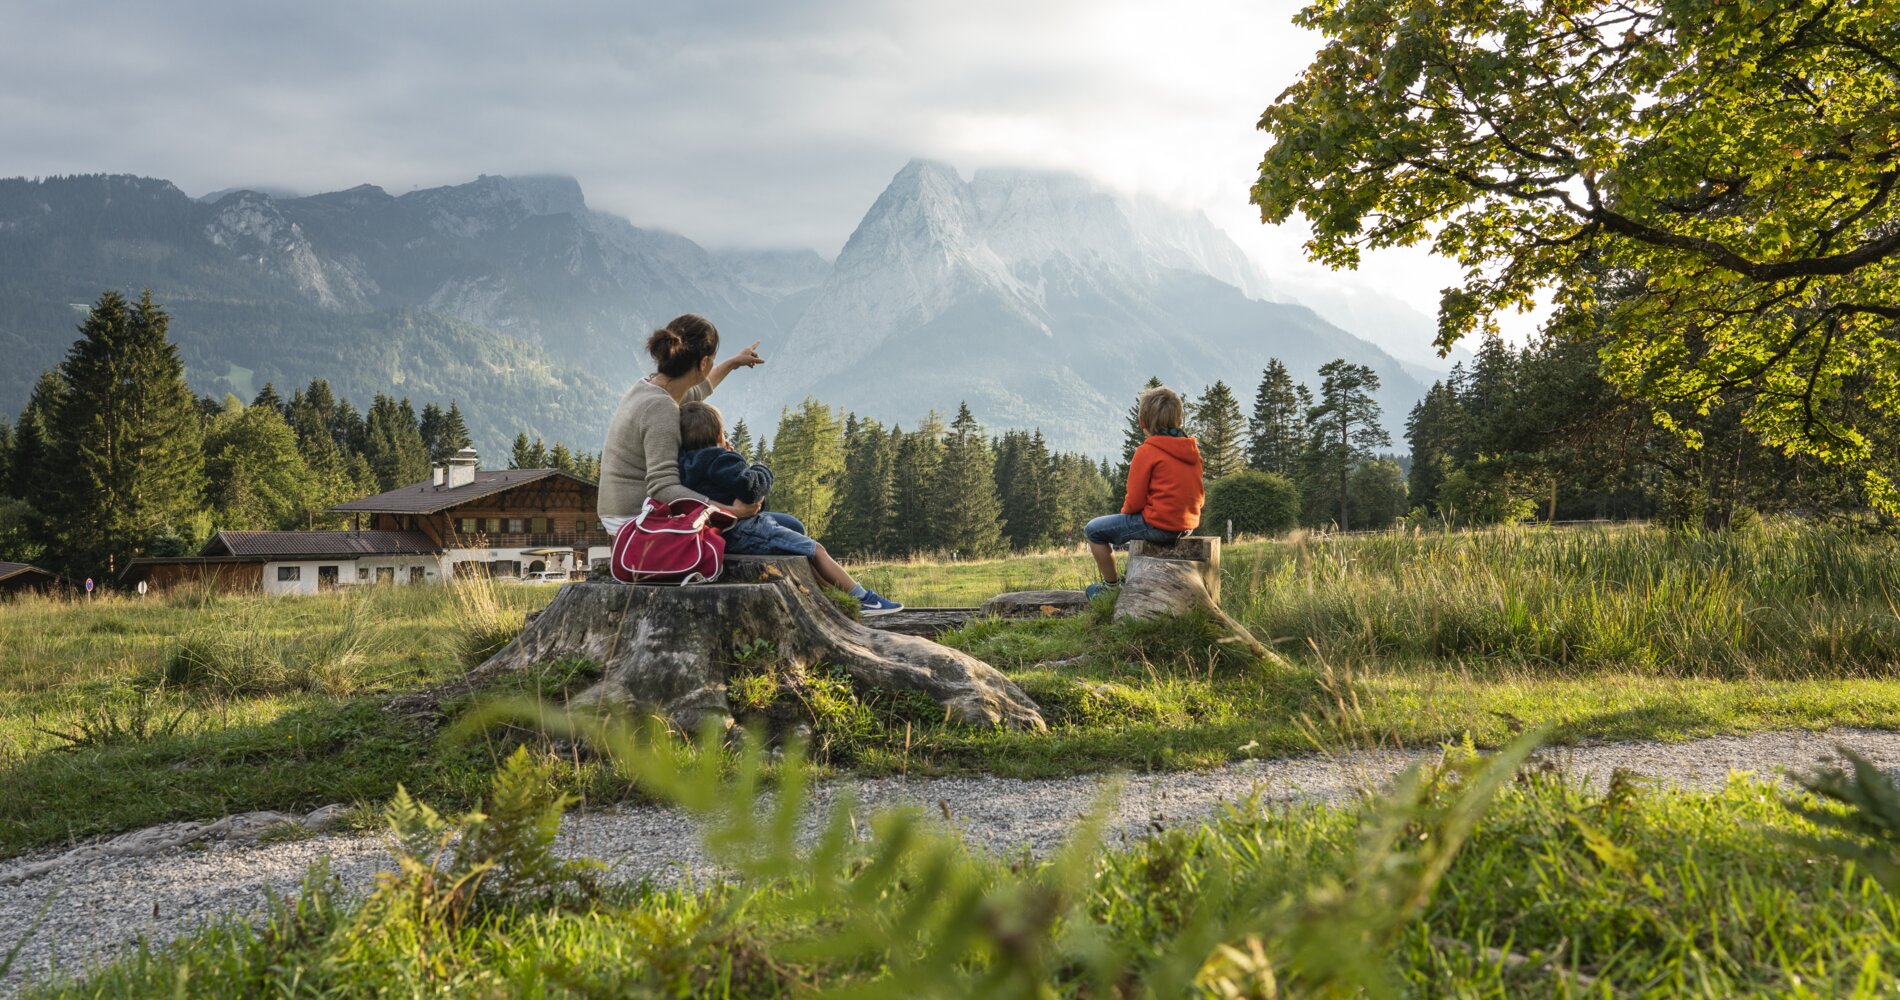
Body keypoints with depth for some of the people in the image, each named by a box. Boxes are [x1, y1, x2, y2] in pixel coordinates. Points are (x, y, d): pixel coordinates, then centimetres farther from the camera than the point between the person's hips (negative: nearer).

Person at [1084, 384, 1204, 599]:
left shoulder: (1147, 452, -15)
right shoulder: (1192, 450, 7)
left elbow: (1135, 501, -14)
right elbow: (1199, 494, 13)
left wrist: (1125, 511, 9)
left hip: (1158, 525, -8)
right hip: (1188, 524, 8)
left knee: (1093, 530, 7)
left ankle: (1111, 586, 14)